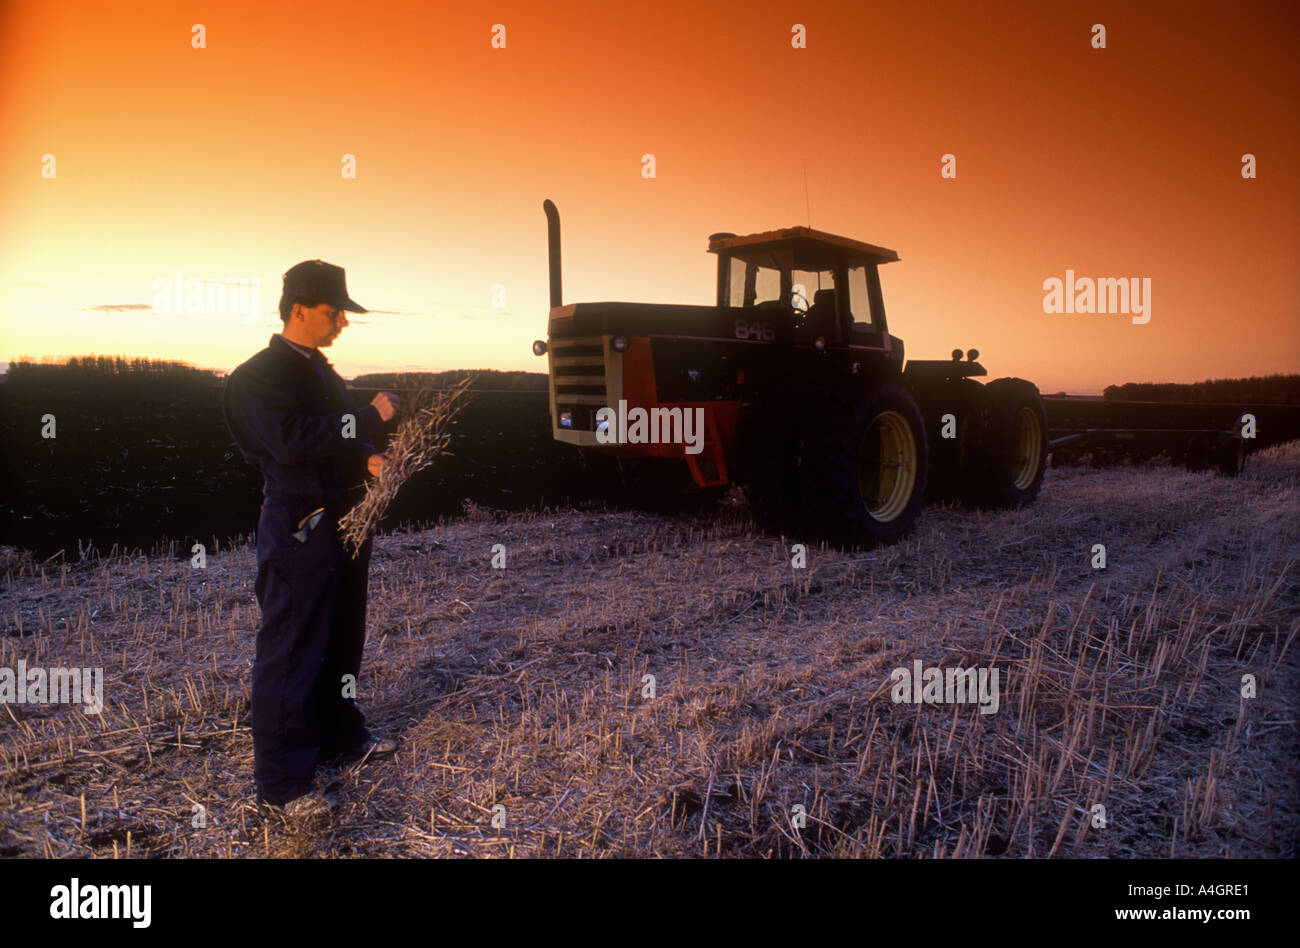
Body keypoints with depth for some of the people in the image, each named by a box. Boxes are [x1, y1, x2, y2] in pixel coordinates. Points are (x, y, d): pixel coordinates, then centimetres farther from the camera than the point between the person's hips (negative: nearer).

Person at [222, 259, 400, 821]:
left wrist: (367, 459, 1)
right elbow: (292, 441, -29)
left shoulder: (320, 372, 15)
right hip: (298, 527, -9)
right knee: (291, 652, -4)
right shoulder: (261, 375, -14)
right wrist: (368, 419, -26)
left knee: (341, 640, 20)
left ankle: (340, 737, 36)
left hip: (343, 519, 10)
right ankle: (281, 782, 5)